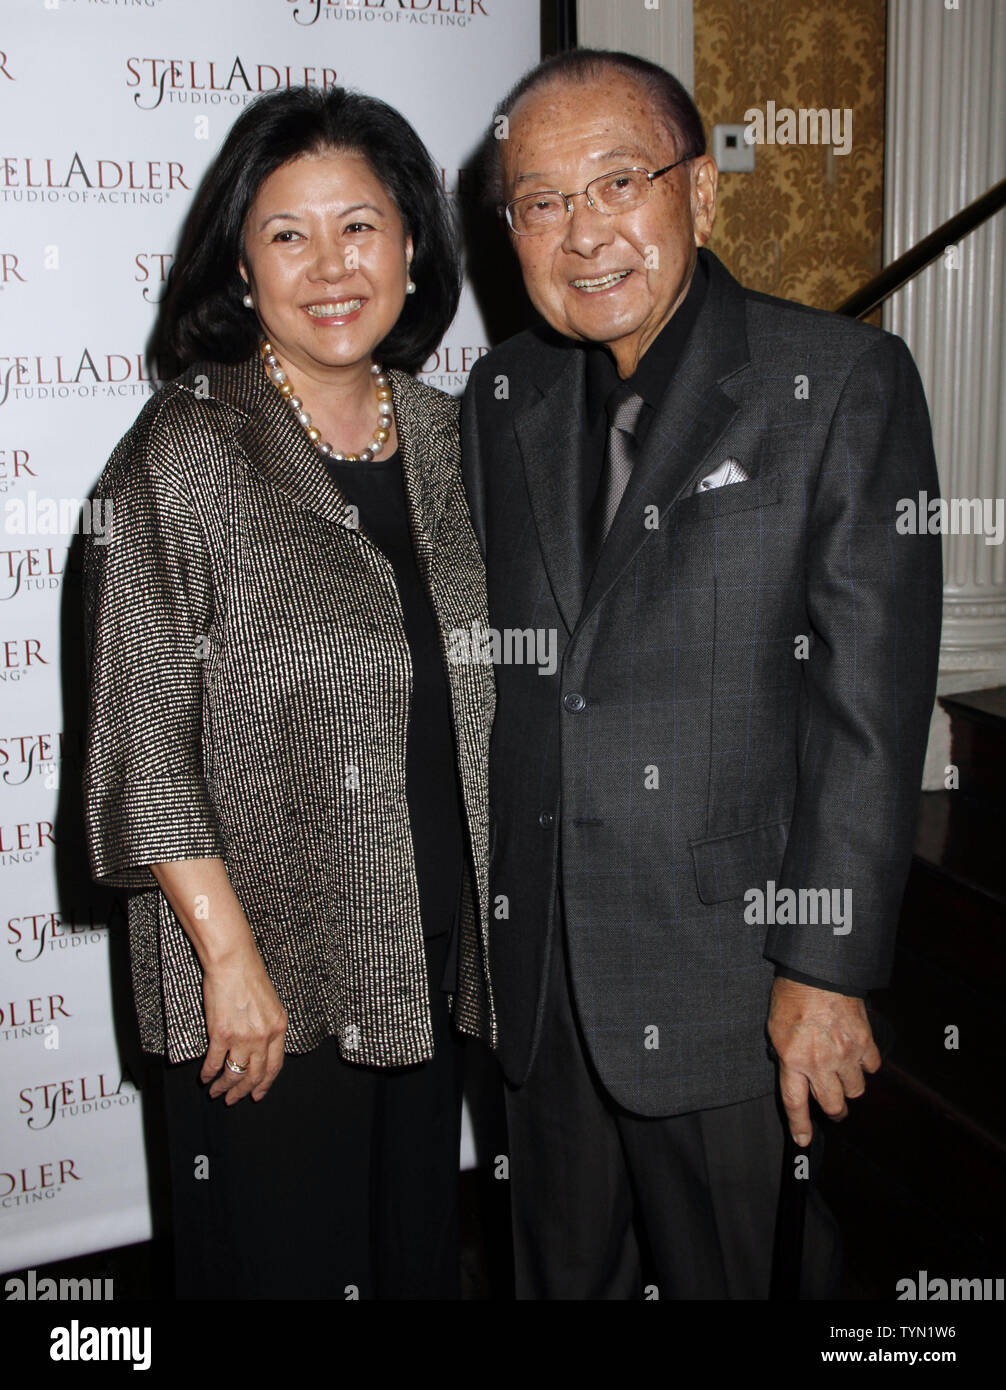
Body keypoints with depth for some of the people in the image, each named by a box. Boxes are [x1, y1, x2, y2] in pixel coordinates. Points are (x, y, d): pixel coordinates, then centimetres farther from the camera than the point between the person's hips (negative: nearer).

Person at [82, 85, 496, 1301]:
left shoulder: (442, 433, 5)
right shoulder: (188, 451, -12)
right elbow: (142, 744, -13)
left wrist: (494, 918, 10)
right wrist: (231, 956, -15)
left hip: (434, 956, 5)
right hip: (265, 980, -5)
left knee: (417, 1248, 20)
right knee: (282, 1257, 13)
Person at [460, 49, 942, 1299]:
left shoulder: (843, 383, -9)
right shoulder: (500, 397, 7)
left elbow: (872, 699, -12)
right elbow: (485, 662, 9)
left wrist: (828, 970, -13)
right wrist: (475, 908, 9)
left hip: (735, 989, -4)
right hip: (537, 976, 5)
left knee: (737, 1277, 14)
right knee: (563, 1274, 21)